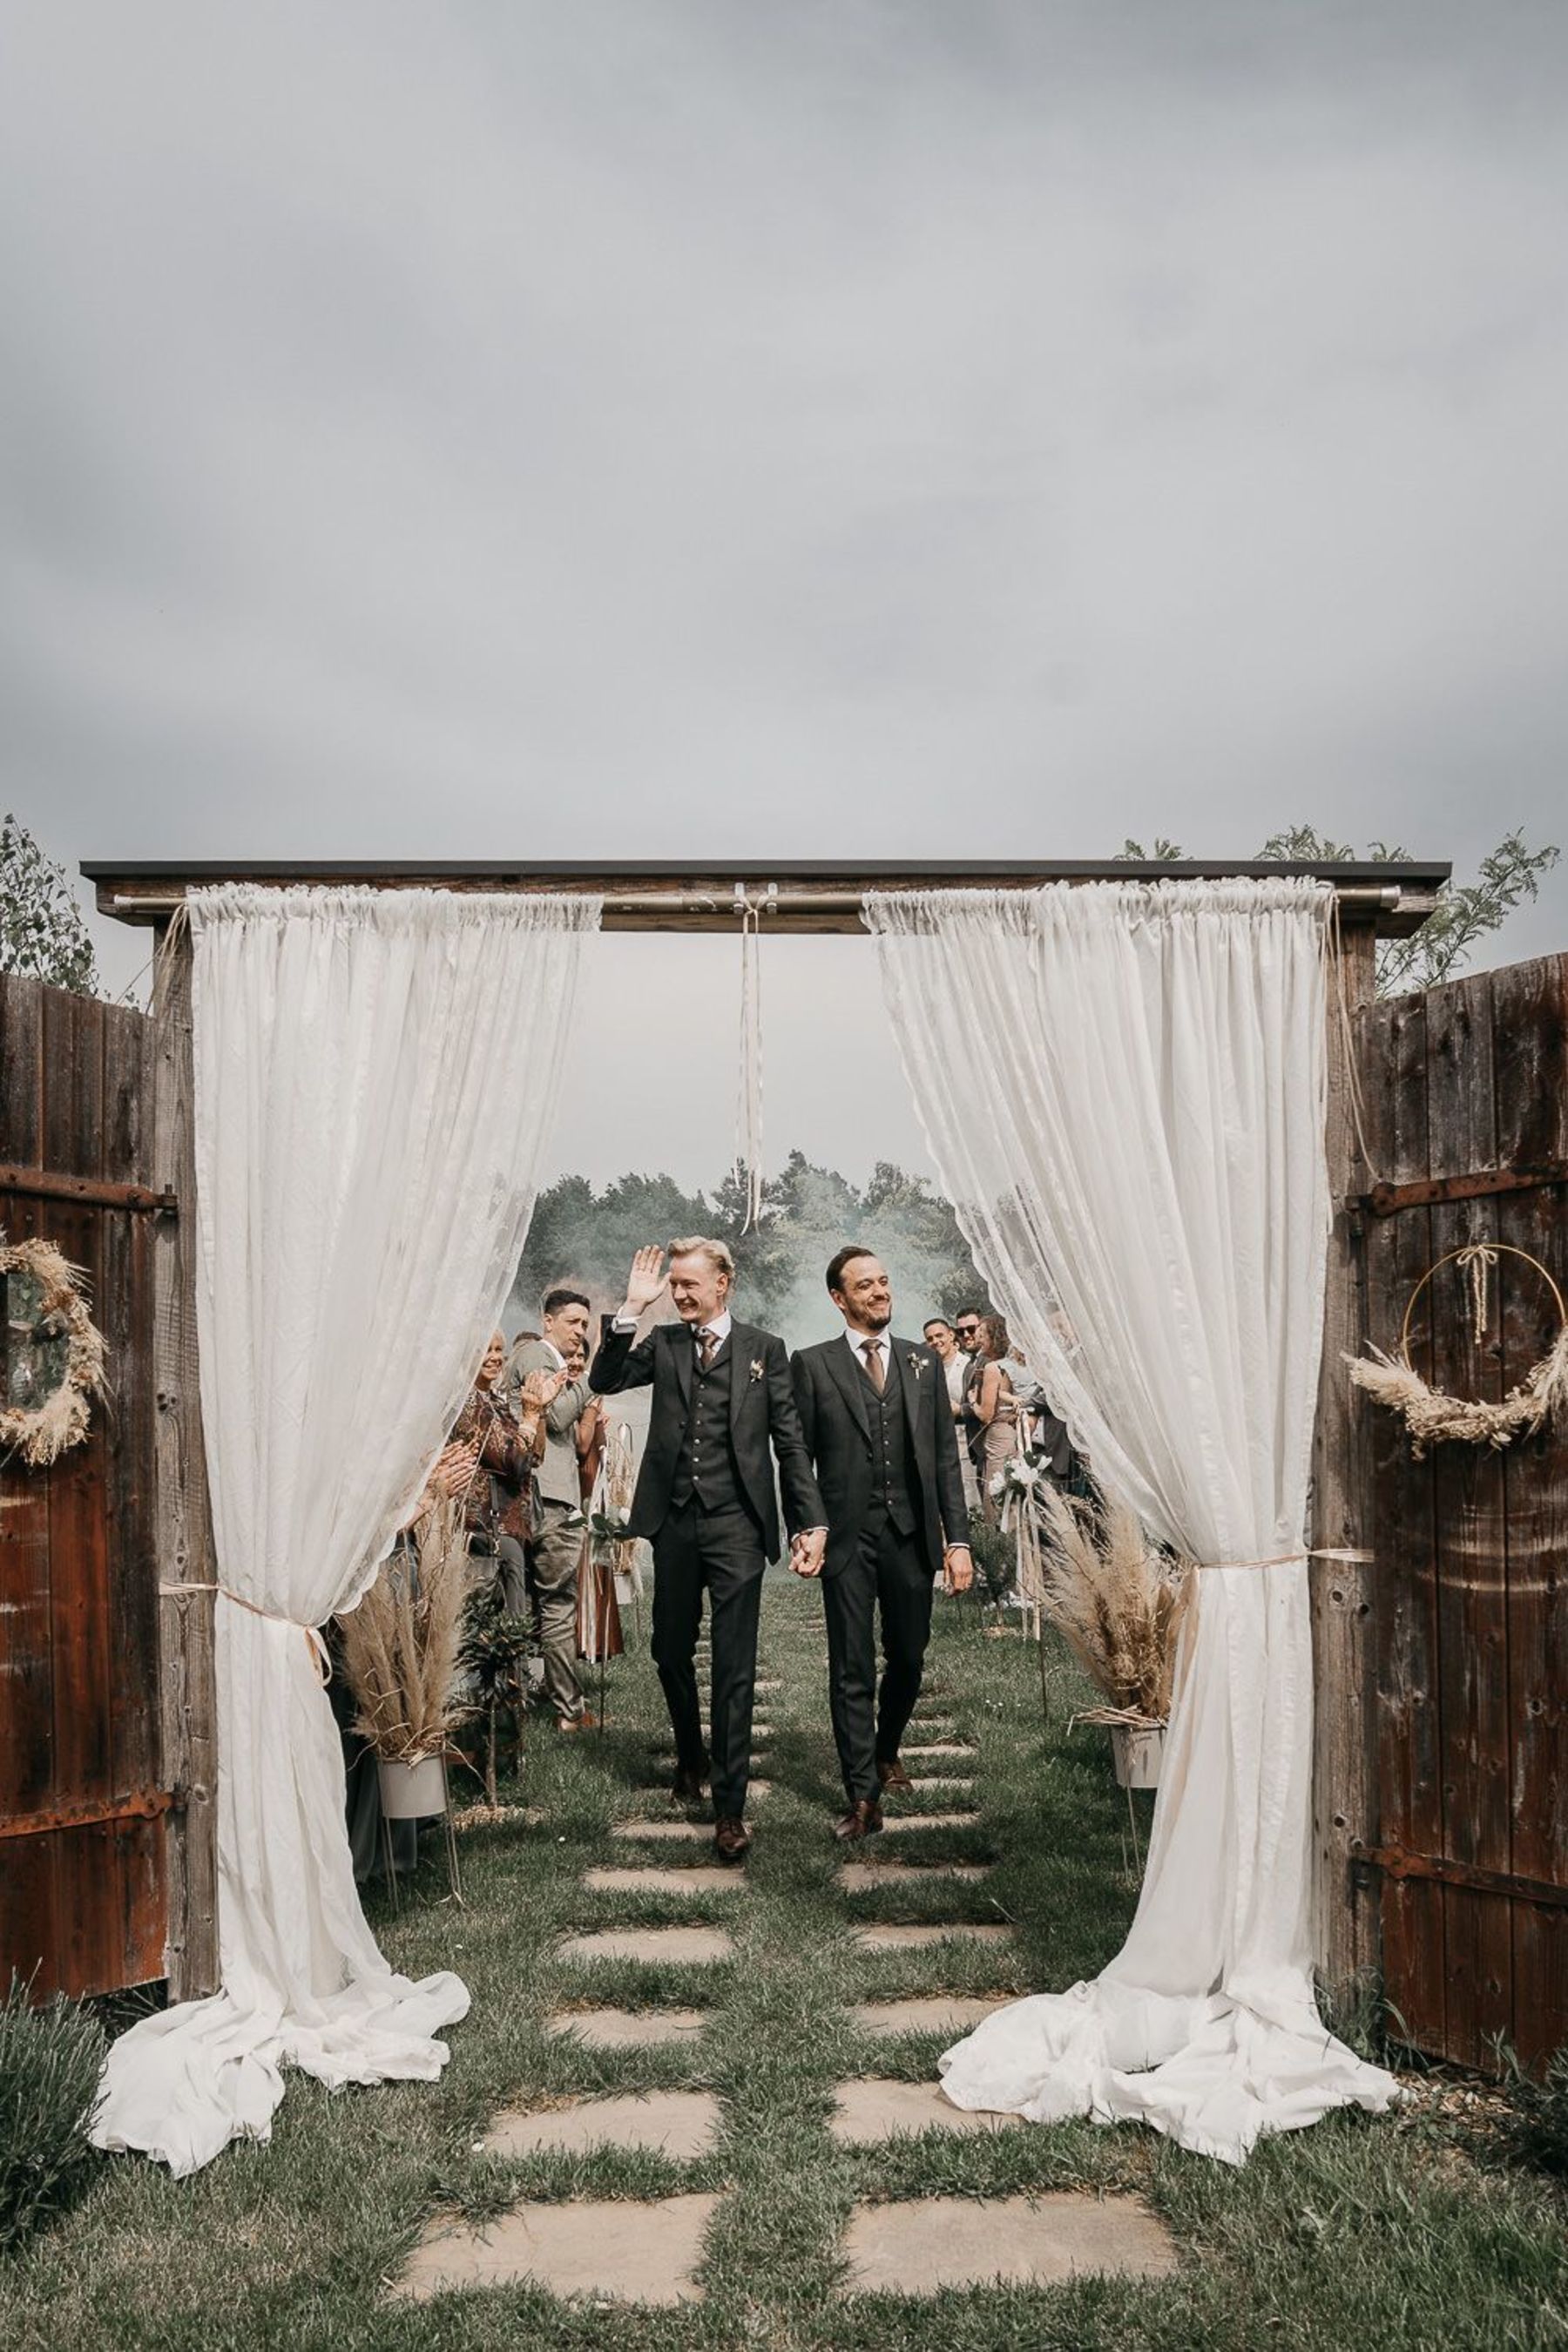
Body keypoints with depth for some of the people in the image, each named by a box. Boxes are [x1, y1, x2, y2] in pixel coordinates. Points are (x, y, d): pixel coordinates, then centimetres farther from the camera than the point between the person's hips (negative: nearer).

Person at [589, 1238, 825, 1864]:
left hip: (736, 1524, -3)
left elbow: (790, 1442, 1)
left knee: (734, 1667, -2)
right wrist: (632, 1308, -11)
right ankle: (690, 1757, 40)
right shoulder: (664, 1342, 8)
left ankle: (730, 1806, 4)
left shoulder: (764, 1349, 2)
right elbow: (604, 1381, -6)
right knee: (671, 1651, 16)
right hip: (674, 1521, 3)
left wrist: (810, 1521, -5)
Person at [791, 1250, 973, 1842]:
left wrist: (958, 1538, 1)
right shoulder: (813, 1364, 1)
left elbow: (946, 1456, 7)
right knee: (852, 1670, 1)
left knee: (908, 1659, 15)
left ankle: (885, 1752, 40)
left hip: (912, 1533, 3)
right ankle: (864, 1797, 9)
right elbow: (800, 1456, 0)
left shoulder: (924, 1363, 9)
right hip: (847, 1536, -3)